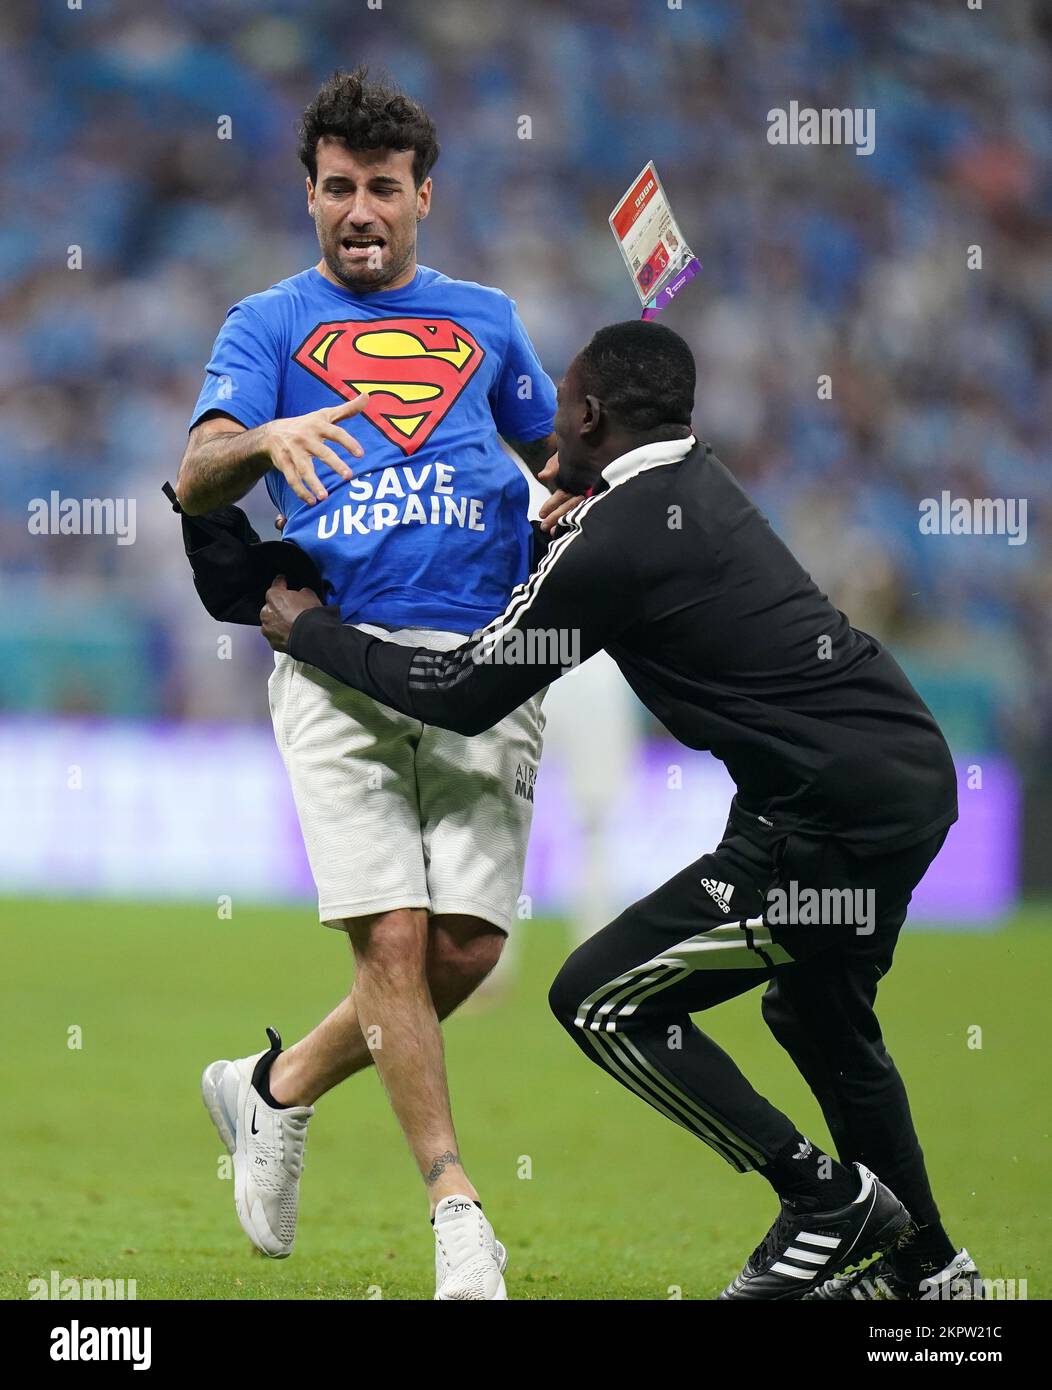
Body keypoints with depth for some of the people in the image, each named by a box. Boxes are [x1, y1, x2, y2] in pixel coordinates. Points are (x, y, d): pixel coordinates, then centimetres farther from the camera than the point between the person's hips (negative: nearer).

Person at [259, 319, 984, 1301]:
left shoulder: (612, 543, -14)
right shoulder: (699, 484, 12)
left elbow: (463, 696, -5)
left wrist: (310, 630, 7)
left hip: (834, 817, -9)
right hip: (915, 770, 9)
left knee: (601, 999, -1)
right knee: (816, 1014, 31)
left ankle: (827, 1196, 4)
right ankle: (922, 1265, 37)